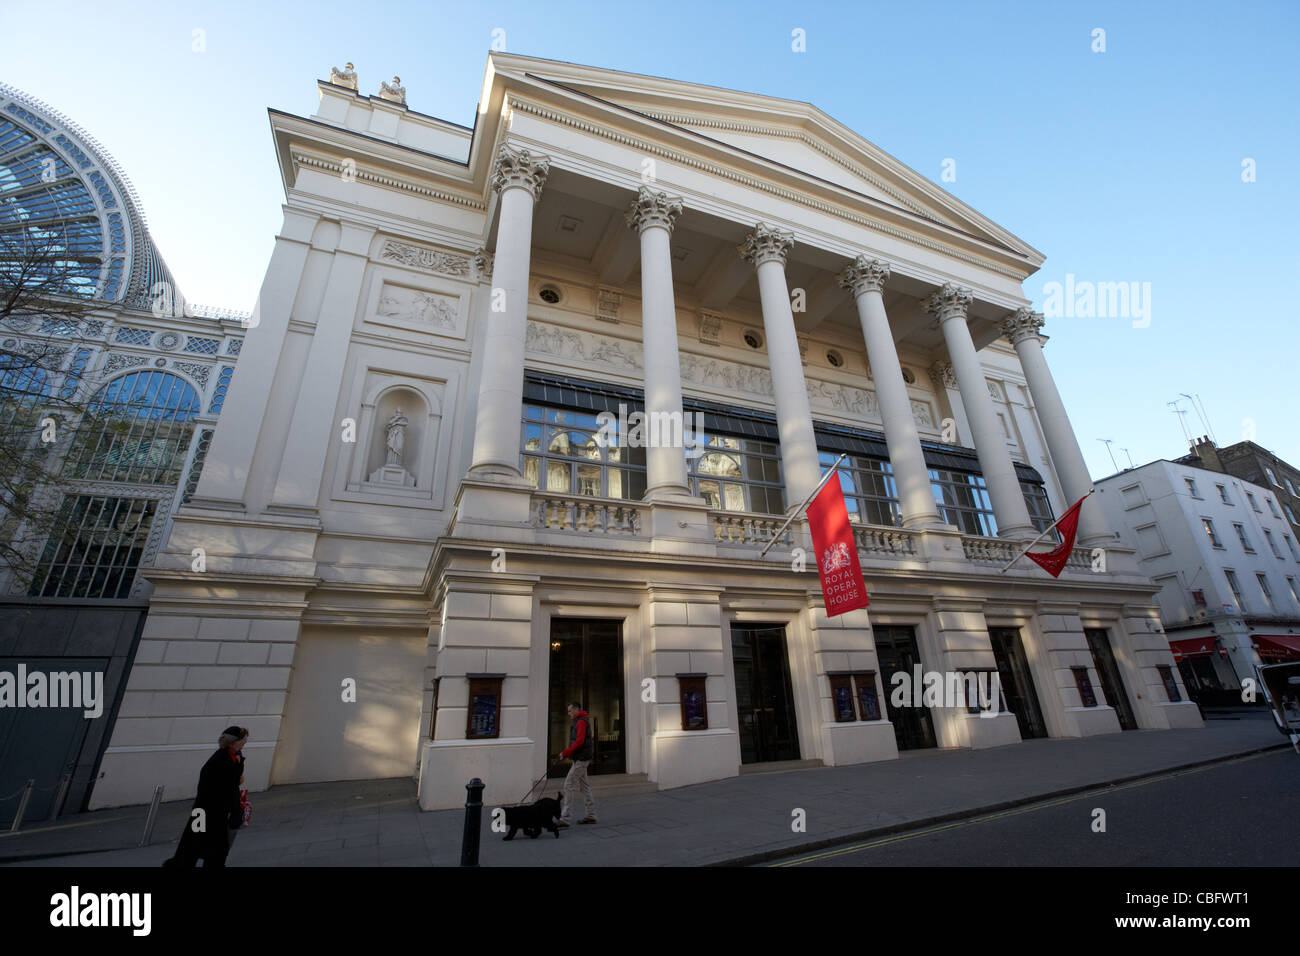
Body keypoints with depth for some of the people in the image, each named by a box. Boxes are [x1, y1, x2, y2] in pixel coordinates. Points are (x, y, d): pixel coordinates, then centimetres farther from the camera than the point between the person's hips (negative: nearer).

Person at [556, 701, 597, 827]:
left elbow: (579, 741, -23)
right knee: (584, 785, 13)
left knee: (569, 785, -9)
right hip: (580, 759, 10)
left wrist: (566, 753, -20)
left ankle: (565, 818, -7)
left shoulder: (581, 722, -14)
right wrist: (566, 753, 12)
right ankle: (591, 815, 19)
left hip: (581, 759, -10)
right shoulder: (580, 721, 17)